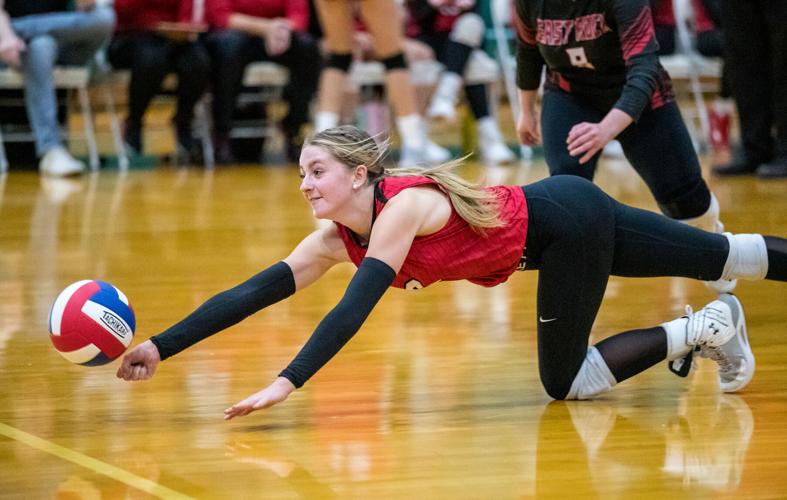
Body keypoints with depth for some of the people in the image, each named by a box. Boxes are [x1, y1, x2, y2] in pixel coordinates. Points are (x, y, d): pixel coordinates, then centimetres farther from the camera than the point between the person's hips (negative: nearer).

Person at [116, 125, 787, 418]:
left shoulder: (404, 205, -29)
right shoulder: (335, 241, -8)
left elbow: (355, 308, -40)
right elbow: (253, 292, -12)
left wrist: (287, 384, -48)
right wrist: (162, 348, -20)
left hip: (570, 220, -7)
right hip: (554, 236, 7)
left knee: (568, 382, -4)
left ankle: (699, 332, 7)